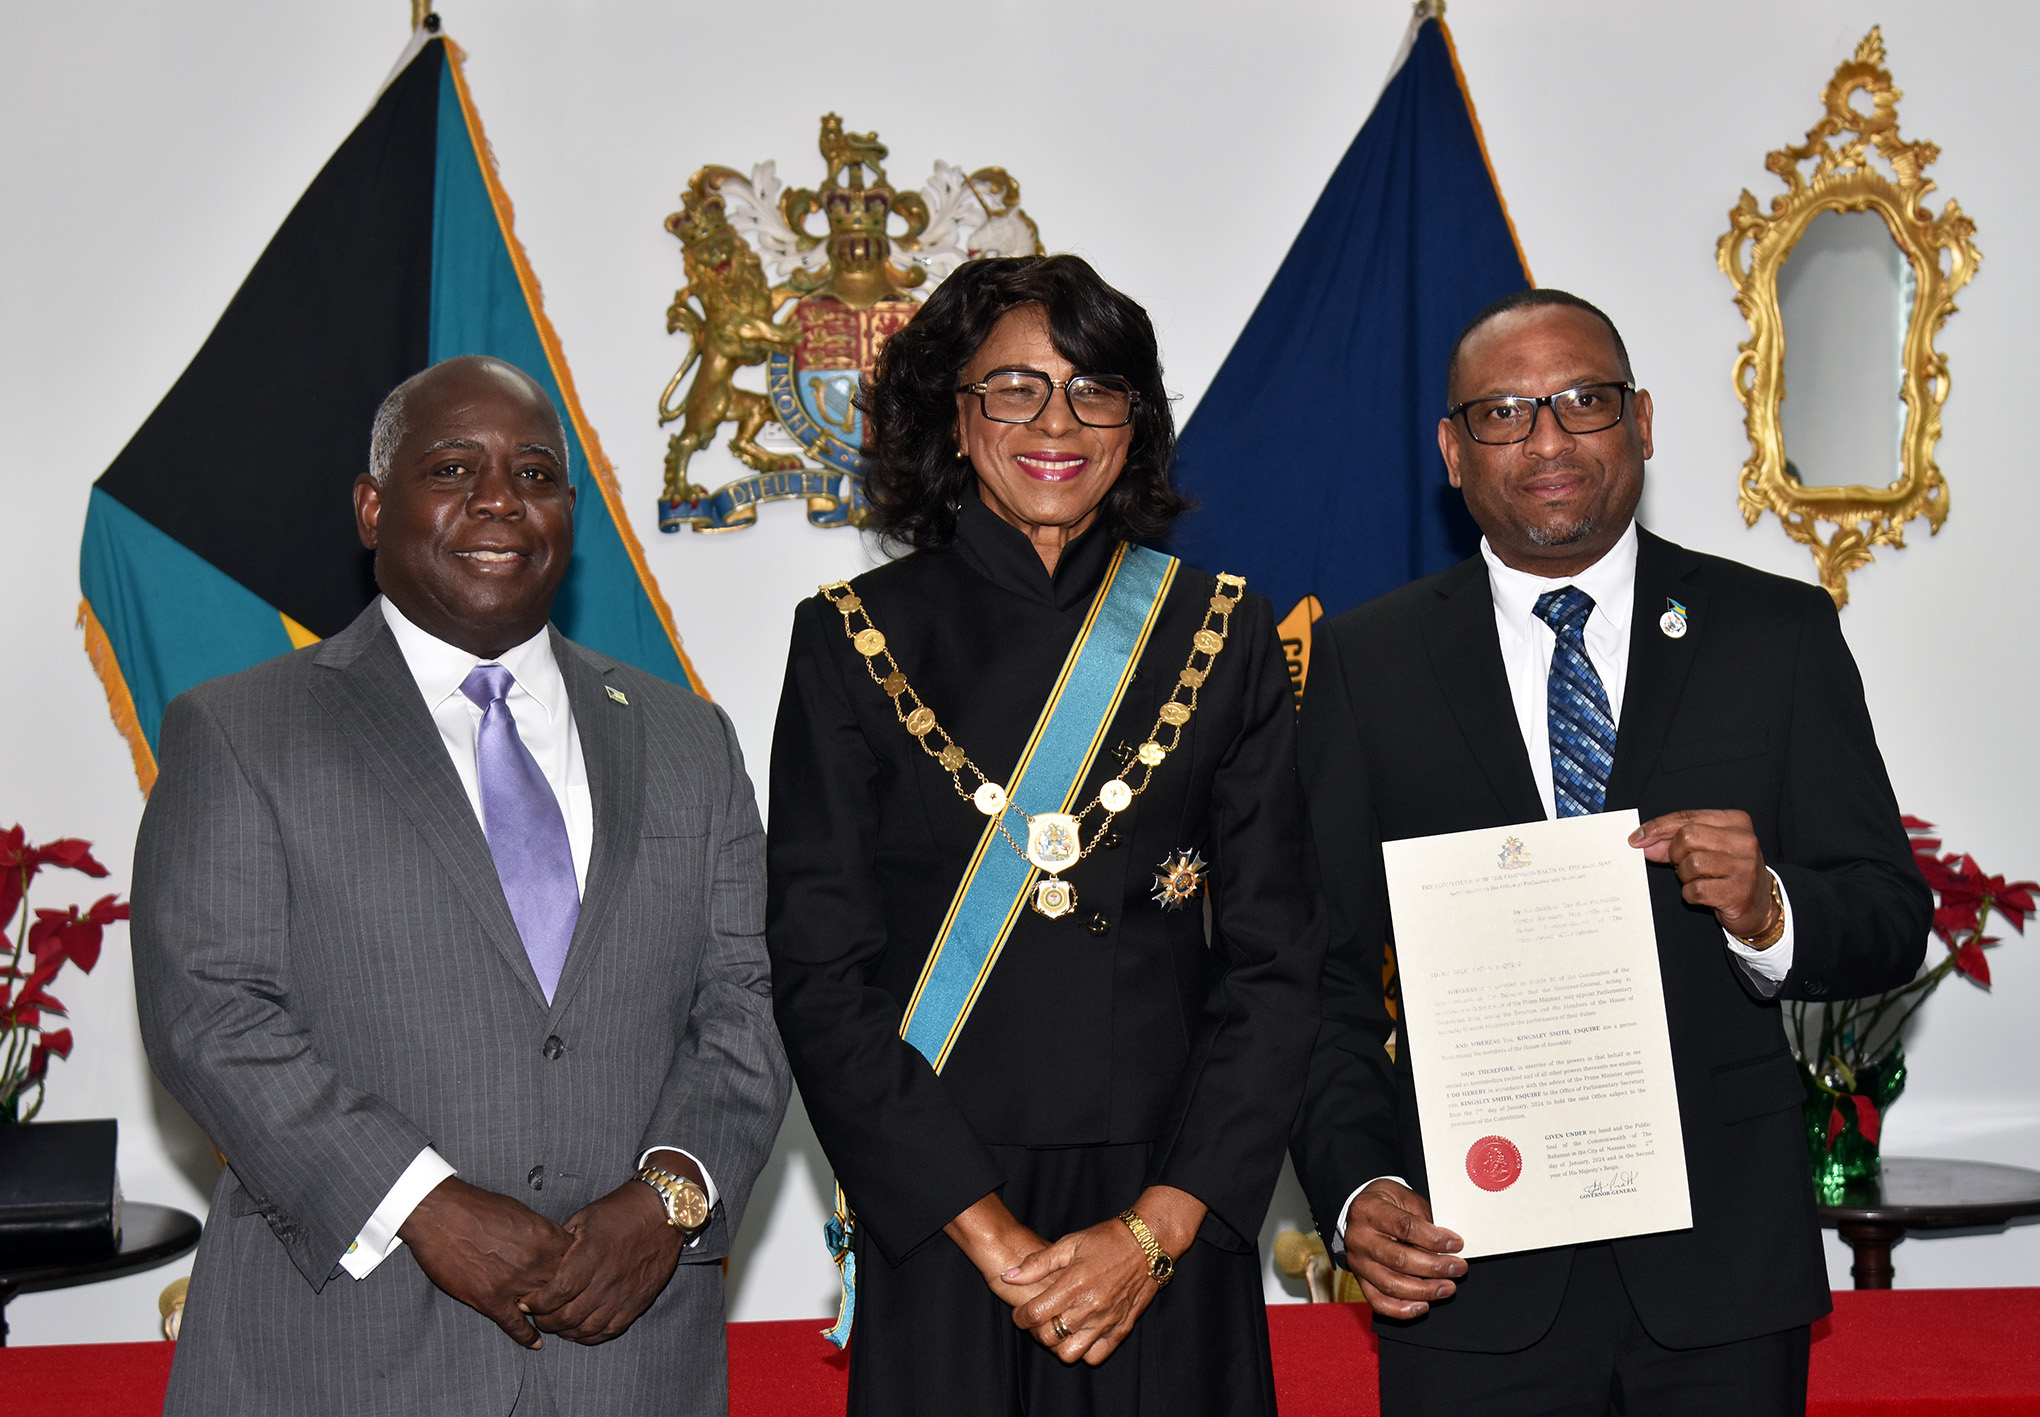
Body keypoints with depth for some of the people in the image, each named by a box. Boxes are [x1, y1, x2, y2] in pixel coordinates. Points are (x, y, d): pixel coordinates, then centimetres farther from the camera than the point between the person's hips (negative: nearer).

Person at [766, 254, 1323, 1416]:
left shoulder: (1224, 634, 4)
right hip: (937, 1232, -1)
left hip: (1174, 1222, 1)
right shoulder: (856, 639, 0)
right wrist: (993, 1237, -12)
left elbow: (1276, 961, 0)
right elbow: (821, 971, -5)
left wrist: (1157, 1229, -10)